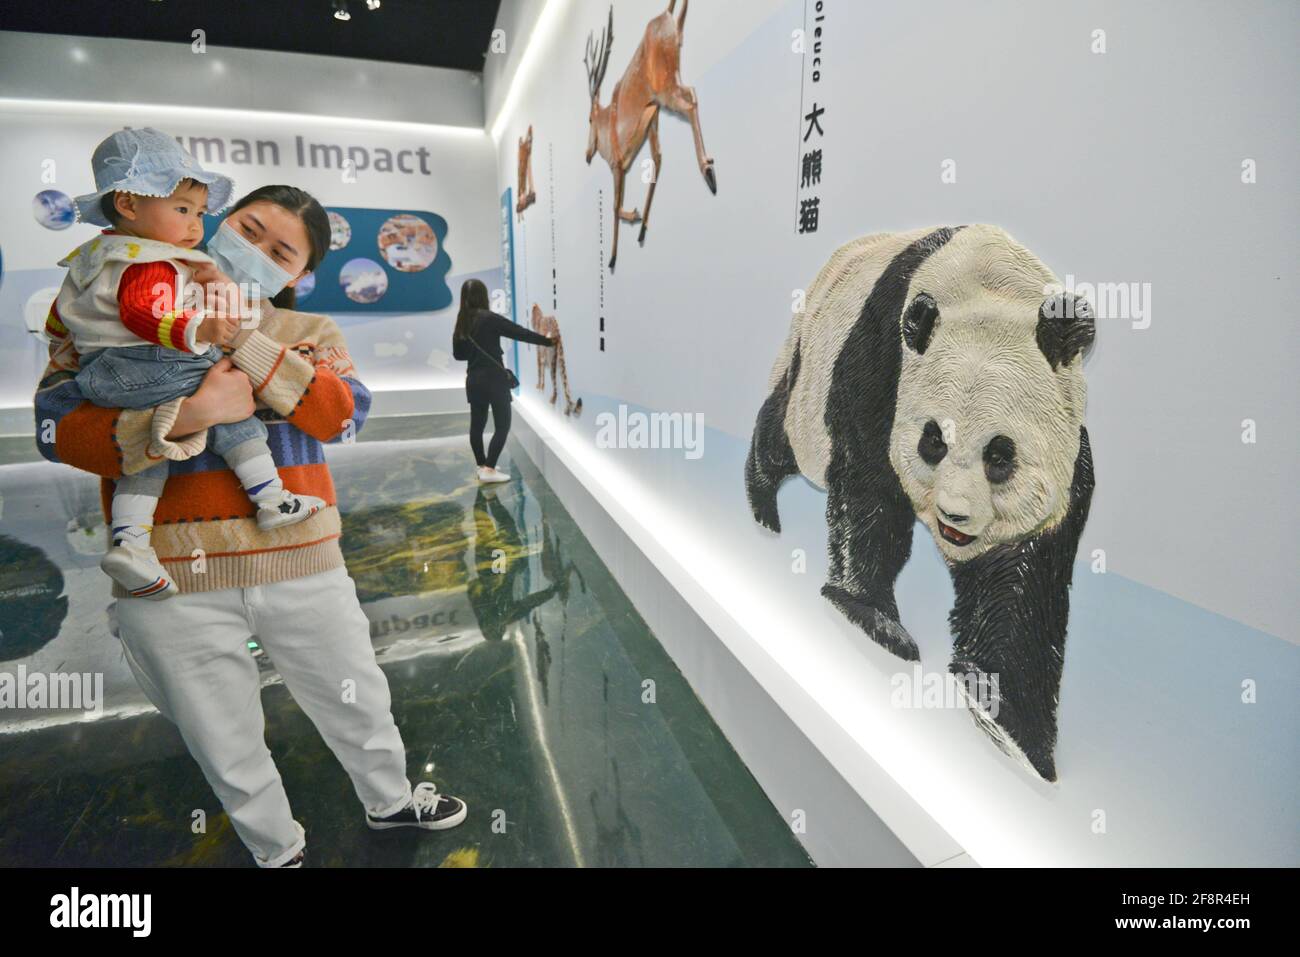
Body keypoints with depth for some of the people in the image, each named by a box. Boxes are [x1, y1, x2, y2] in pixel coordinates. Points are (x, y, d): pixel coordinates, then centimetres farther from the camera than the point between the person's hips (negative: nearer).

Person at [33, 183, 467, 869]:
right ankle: (276, 849, 46)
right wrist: (183, 415, -23)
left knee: (359, 705, 19)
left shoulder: (311, 334, 7)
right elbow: (57, 424, -7)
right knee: (228, 748, 17)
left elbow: (343, 415, -12)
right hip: (171, 582, -1)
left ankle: (389, 800, 50)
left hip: (301, 567, 2)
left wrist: (243, 337, -19)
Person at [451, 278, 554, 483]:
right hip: (494, 379, -7)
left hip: (474, 379, 7)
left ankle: (482, 466, 23)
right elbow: (520, 332, -12)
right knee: (502, 425, -1)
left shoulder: (462, 323, 6)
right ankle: (489, 469, -5)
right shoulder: (489, 318, -13)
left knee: (477, 425, 13)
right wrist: (548, 341, -4)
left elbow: (458, 354, 14)